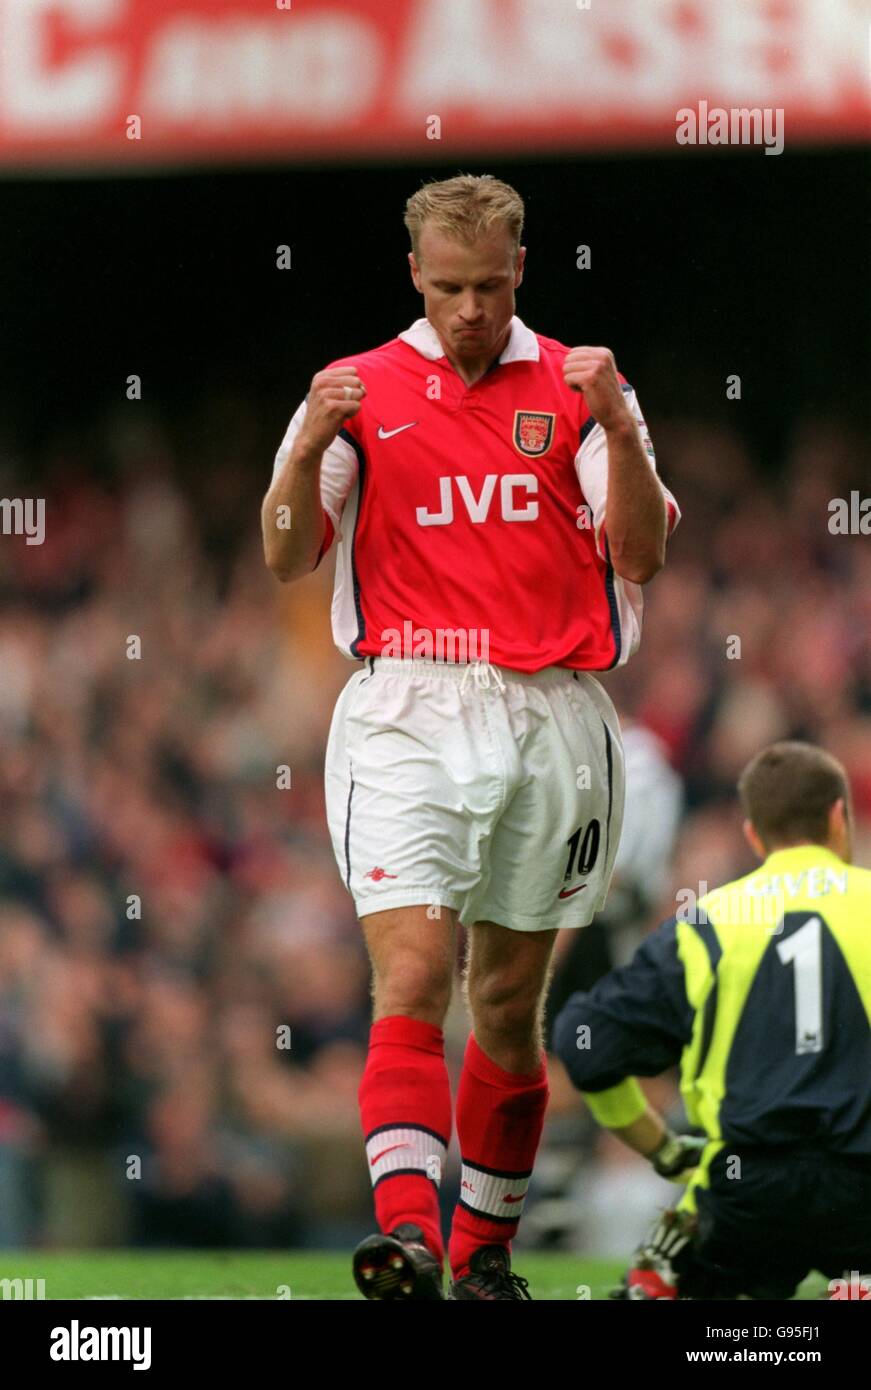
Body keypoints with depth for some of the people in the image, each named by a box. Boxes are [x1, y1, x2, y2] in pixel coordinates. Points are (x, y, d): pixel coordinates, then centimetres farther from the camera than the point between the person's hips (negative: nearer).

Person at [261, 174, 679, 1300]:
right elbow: (286, 560, 0)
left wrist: (618, 431, -18)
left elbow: (640, 555, -2)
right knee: (412, 978, -17)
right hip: (408, 711, -1)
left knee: (510, 1002, 7)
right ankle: (406, 1231, -28)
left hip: (553, 716, 2)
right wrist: (310, 449, -18)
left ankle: (484, 1249, 18)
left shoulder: (579, 389, 8)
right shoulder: (360, 391, 7)